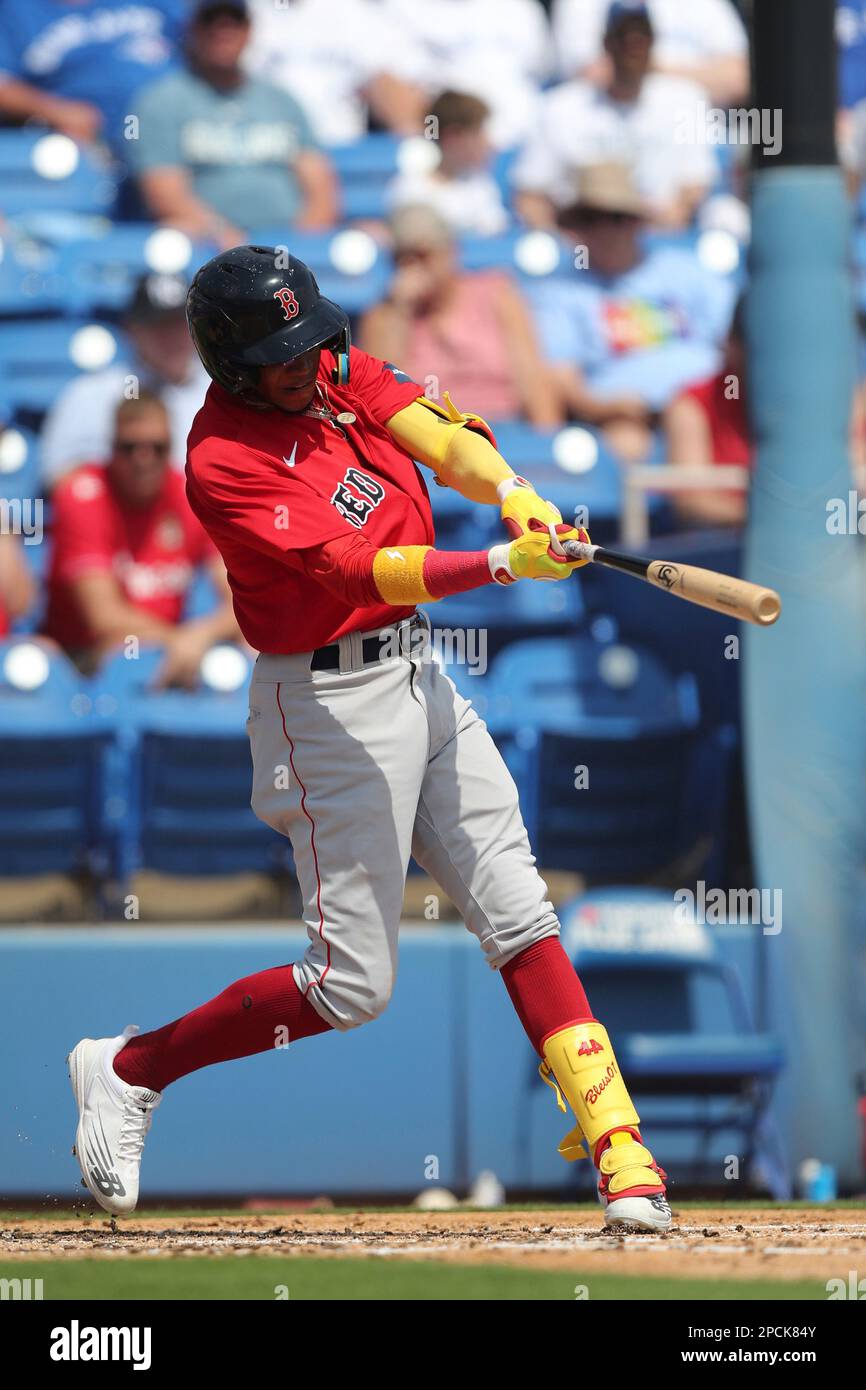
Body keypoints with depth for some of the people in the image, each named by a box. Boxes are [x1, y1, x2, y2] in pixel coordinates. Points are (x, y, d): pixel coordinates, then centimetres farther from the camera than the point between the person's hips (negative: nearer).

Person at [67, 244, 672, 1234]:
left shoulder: (338, 372, 3)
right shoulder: (223, 463, -20)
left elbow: (440, 436, -10)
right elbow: (356, 570, -28)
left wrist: (512, 494, -31)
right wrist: (505, 565, -37)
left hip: (418, 673, 7)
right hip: (332, 701, -7)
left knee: (519, 917, 2)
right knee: (352, 984, -4)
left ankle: (618, 1149, 1)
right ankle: (127, 1073, 10)